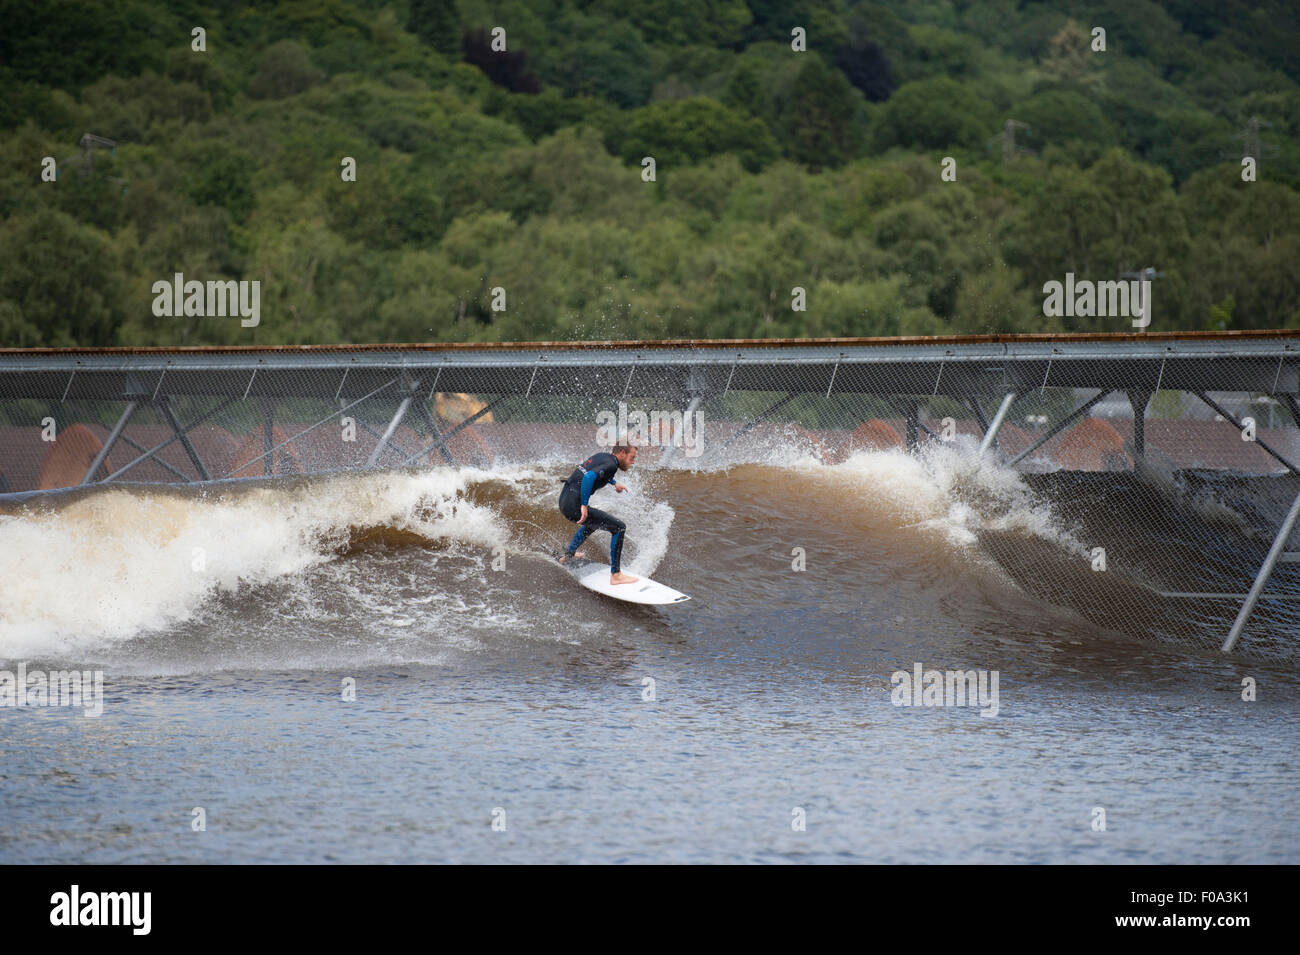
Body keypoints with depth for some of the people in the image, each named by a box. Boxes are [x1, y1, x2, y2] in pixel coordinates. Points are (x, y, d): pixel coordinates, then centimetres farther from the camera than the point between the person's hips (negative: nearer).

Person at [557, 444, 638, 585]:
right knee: (619, 528, -8)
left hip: (564, 500, 10)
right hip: (574, 506, -10)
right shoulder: (611, 465, -14)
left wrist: (614, 483, 45)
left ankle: (568, 555, 54)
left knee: (593, 523, 39)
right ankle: (615, 575, -10)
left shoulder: (602, 456, 14)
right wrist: (584, 505, -28)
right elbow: (589, 476, -32)